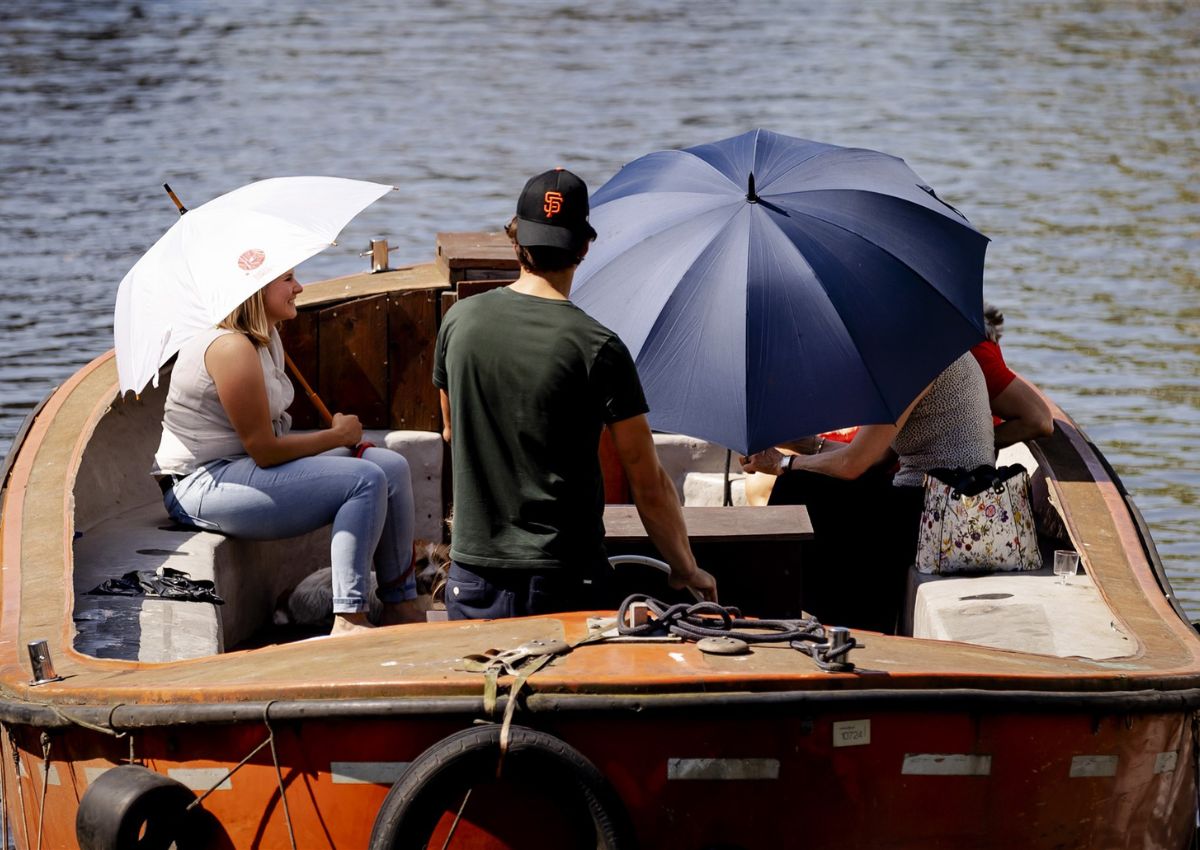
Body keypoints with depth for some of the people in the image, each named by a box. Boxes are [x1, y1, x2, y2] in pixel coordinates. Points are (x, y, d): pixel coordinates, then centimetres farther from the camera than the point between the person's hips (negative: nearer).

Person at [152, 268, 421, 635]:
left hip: (244, 466, 11)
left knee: (393, 466, 3)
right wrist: (338, 436, -7)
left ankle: (402, 607, 10)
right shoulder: (232, 348, -21)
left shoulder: (268, 339, 12)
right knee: (366, 480, -22)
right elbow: (264, 451, -21)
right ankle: (348, 622, -23)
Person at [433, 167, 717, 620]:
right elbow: (649, 484, -8)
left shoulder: (459, 320, 1)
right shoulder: (597, 347, -11)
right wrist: (687, 571, 5)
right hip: (564, 582, -3)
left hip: (472, 575, 4)